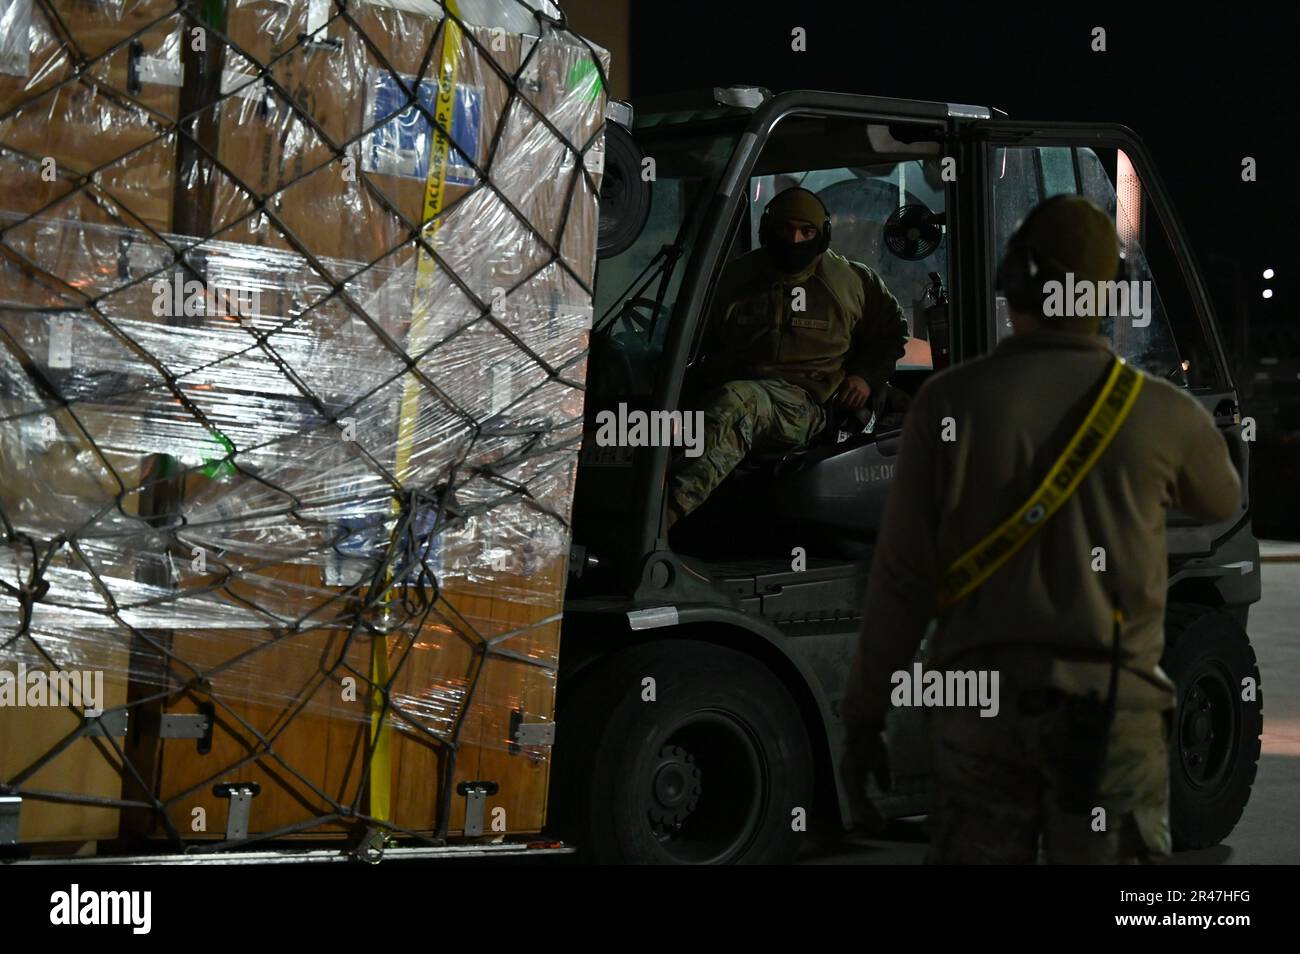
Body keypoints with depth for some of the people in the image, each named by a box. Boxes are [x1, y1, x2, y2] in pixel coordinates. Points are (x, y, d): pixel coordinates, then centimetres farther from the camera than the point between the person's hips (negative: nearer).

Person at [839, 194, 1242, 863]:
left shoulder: (949, 400, -5)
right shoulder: (1162, 411, -3)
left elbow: (901, 580, -6)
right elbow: (1220, 499, 22)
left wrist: (862, 718, 2)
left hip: (983, 704, 1)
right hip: (1107, 709, -1)